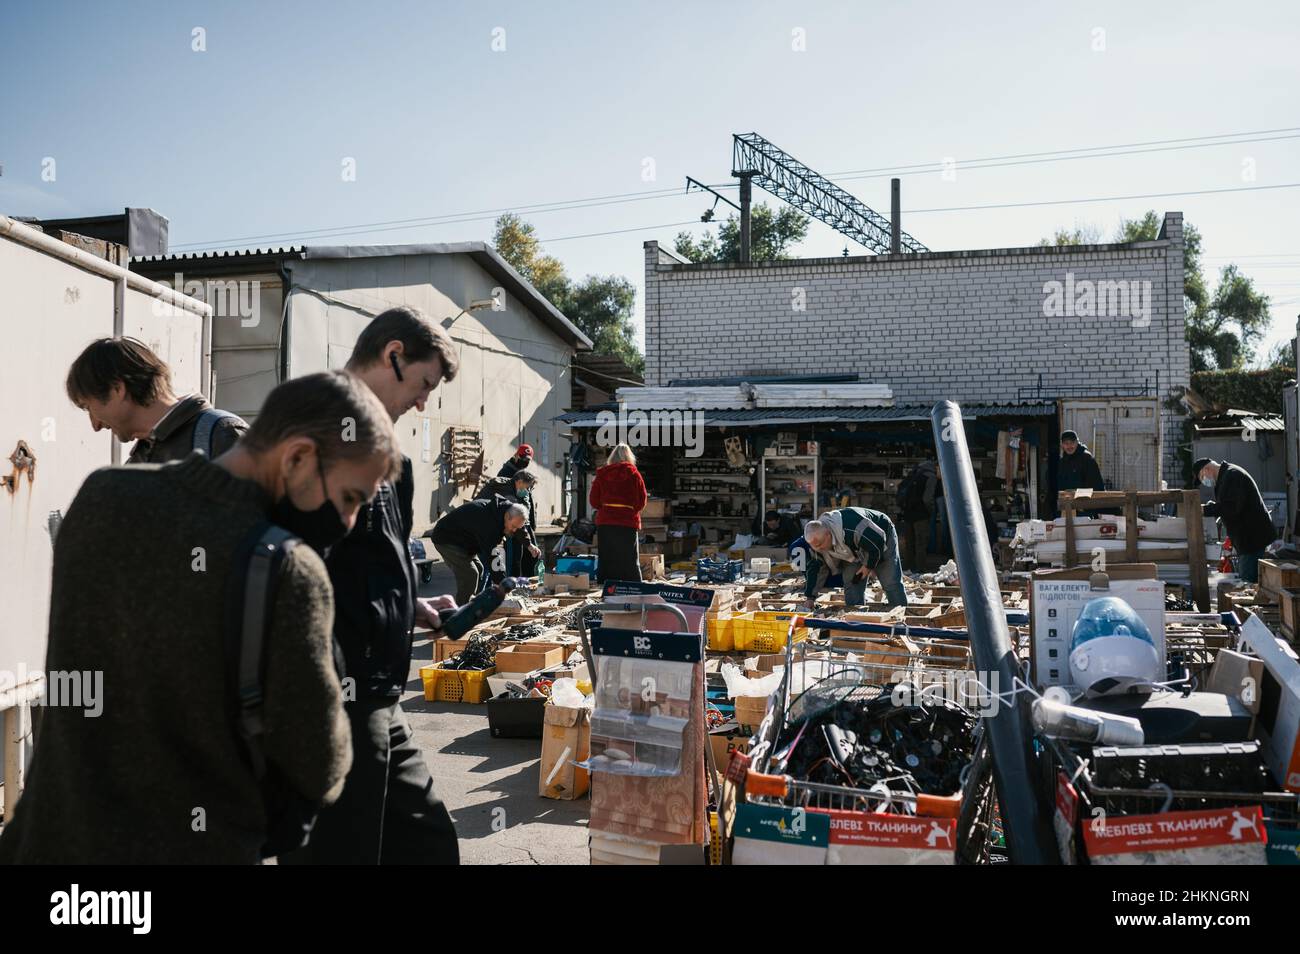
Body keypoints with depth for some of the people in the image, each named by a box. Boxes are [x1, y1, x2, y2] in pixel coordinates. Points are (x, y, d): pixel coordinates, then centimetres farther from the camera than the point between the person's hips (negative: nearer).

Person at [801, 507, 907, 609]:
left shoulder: (850, 528, -46)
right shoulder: (818, 540, -22)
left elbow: (878, 541, -34)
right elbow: (816, 568, -11)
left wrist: (869, 566, -21)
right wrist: (810, 598, -13)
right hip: (856, 550, 6)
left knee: (891, 583, -8)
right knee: (851, 584, -5)